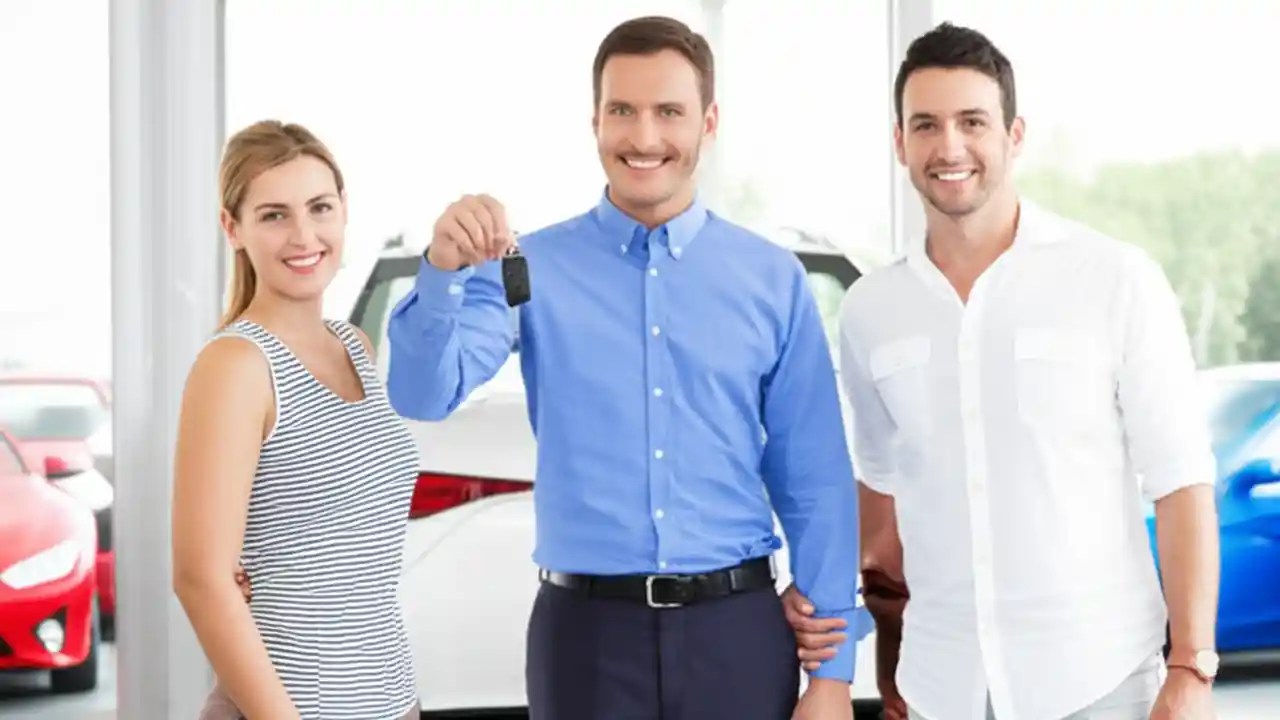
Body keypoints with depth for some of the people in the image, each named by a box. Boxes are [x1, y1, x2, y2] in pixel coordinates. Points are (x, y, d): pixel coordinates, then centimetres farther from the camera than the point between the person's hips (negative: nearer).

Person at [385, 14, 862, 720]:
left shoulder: (773, 279, 4)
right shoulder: (534, 267, 2)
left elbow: (816, 484, 4)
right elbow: (424, 394, -11)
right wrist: (443, 270, -30)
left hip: (736, 628, 1)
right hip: (587, 633, 0)